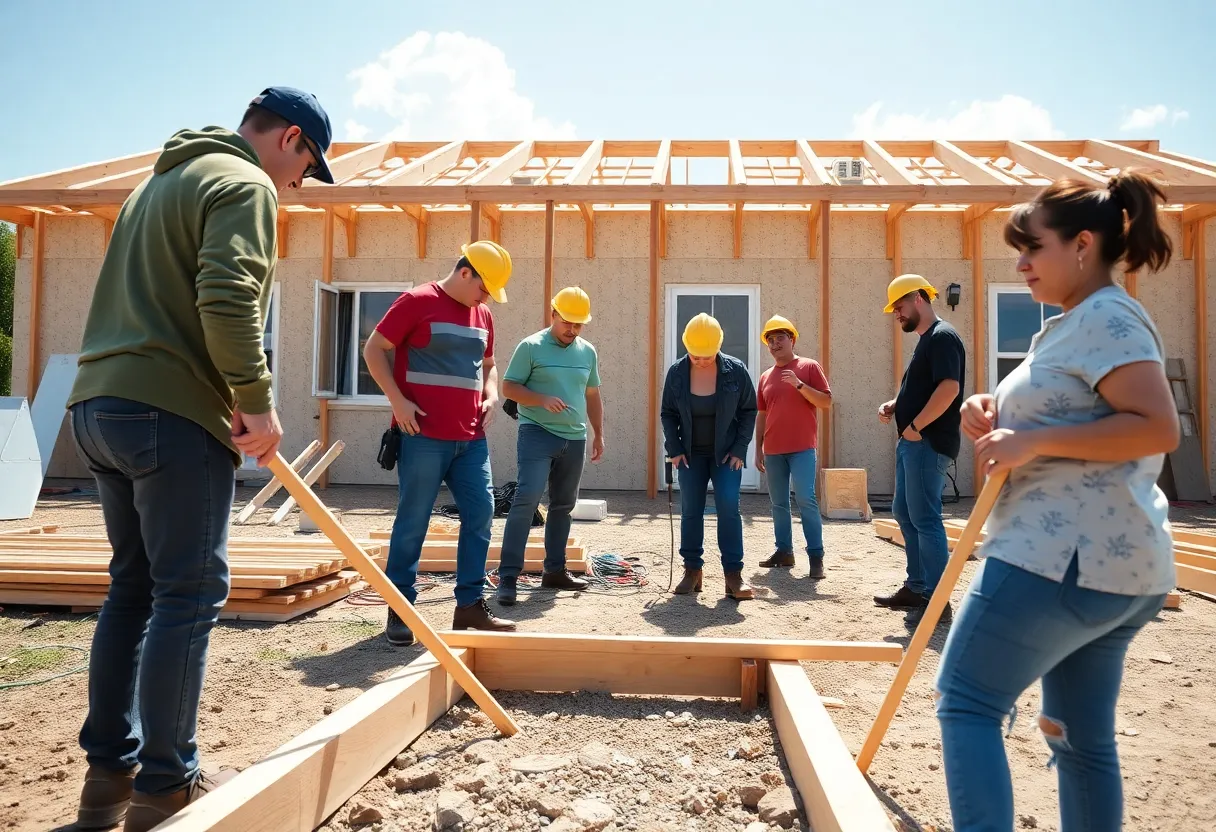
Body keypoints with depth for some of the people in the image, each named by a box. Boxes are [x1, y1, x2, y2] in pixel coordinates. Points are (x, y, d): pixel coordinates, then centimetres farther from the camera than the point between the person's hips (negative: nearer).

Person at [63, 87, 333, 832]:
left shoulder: (162, 179, 26)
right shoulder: (245, 185, -4)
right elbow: (228, 299, -21)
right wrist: (257, 400, -15)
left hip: (100, 404, 10)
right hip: (172, 411, -10)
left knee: (133, 587, 14)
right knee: (190, 596, -3)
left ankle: (110, 771, 22)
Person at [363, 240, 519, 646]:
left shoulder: (483, 314, 15)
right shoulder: (417, 301, -4)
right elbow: (374, 349, -3)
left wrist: (491, 396, 7)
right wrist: (397, 400, -12)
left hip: (471, 438, 7)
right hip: (424, 436, -6)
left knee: (480, 513, 5)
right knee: (412, 523, 0)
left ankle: (470, 604, 15)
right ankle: (399, 610, 12)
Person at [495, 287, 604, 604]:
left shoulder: (588, 352, 11)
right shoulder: (531, 346, -5)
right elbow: (508, 388, -6)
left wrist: (598, 434, 16)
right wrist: (543, 400, -20)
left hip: (575, 439, 6)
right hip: (537, 434, -6)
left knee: (563, 505, 12)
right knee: (526, 500, -15)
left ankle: (555, 570, 23)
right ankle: (508, 575, -12)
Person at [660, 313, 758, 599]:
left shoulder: (736, 370, -11)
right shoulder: (676, 372, -7)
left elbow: (749, 410, -3)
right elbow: (668, 413, 1)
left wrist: (740, 448, -9)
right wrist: (674, 450, -7)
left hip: (726, 453, -2)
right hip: (690, 454, 2)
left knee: (728, 509, -9)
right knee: (690, 511, 3)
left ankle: (734, 574, -4)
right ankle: (692, 570, 13)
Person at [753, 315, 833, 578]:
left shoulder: (809, 367, 1)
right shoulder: (765, 377, 14)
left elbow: (826, 402, -5)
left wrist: (799, 384, -17)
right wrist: (758, 449, 12)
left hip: (802, 448, -5)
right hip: (773, 450, 5)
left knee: (805, 499, -10)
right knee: (778, 503, 8)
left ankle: (816, 556, -6)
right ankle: (784, 551, 16)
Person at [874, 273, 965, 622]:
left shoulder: (942, 336, -12)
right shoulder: (926, 340, 20)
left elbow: (949, 388, -24)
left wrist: (915, 426, -20)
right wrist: (894, 405, 9)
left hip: (929, 443, -11)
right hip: (913, 442, 11)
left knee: (925, 519, -8)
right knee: (904, 513, 15)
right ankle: (916, 587, 24)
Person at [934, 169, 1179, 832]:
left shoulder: (1105, 317, -11)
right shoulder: (1075, 326, 20)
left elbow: (1159, 428, -22)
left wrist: (1032, 441, -21)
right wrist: (993, 418, 4)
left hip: (1066, 558, -11)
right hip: (1116, 564, 11)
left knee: (966, 703, -4)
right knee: (1081, 735, 16)